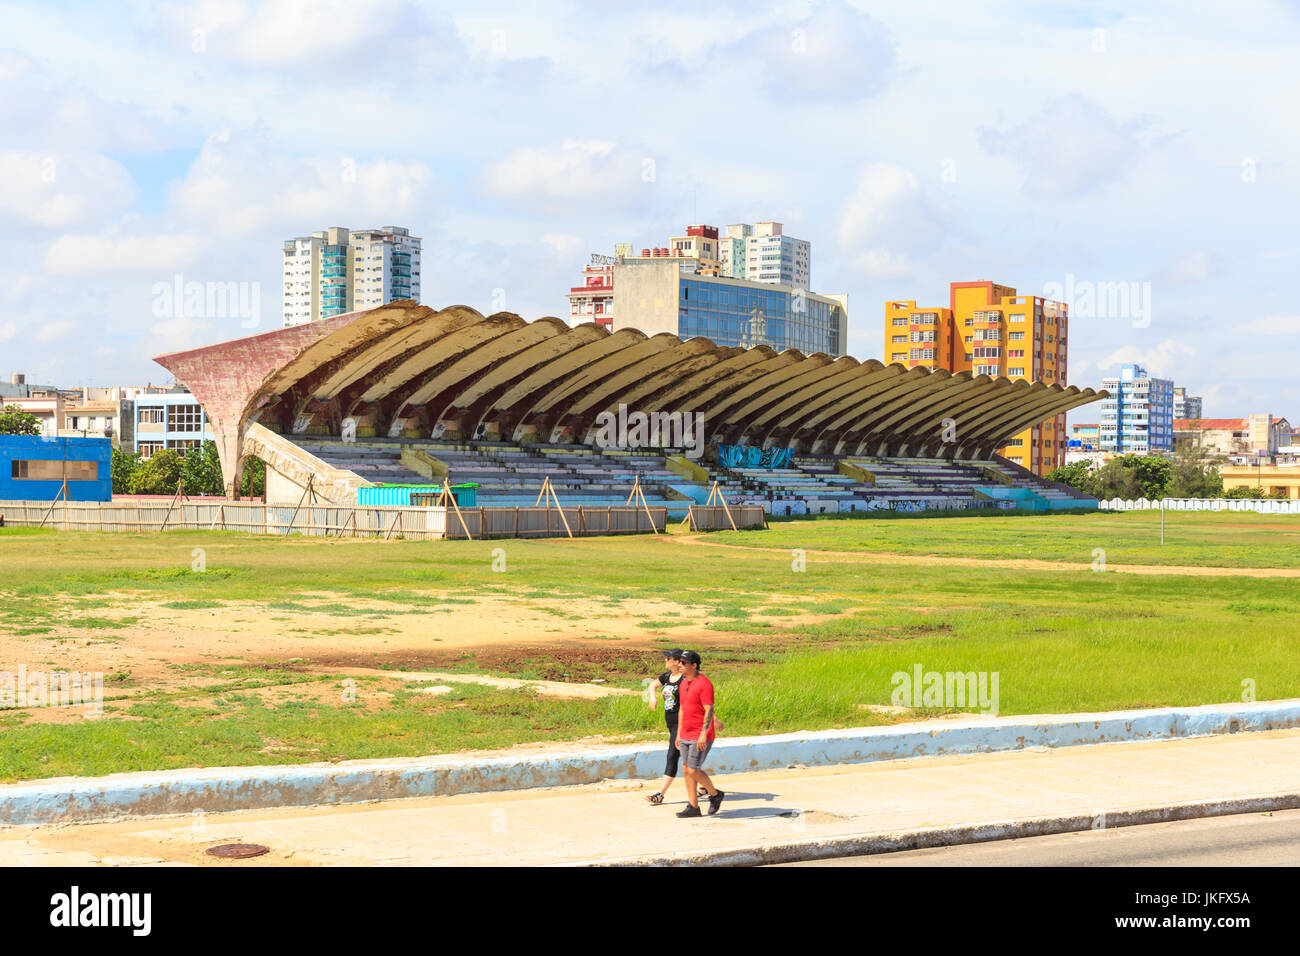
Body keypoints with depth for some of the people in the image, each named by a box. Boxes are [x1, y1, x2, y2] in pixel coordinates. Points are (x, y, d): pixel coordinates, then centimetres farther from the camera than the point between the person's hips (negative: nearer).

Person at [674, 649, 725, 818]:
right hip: (686, 737, 9)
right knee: (686, 769, 7)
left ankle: (715, 794, 13)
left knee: (693, 771, -9)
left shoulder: (704, 683, -14)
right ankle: (694, 807, 12)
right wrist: (678, 734, 19)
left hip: (701, 737, -9)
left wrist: (703, 734, -26)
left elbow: (709, 711, -19)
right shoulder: (683, 684, 13)